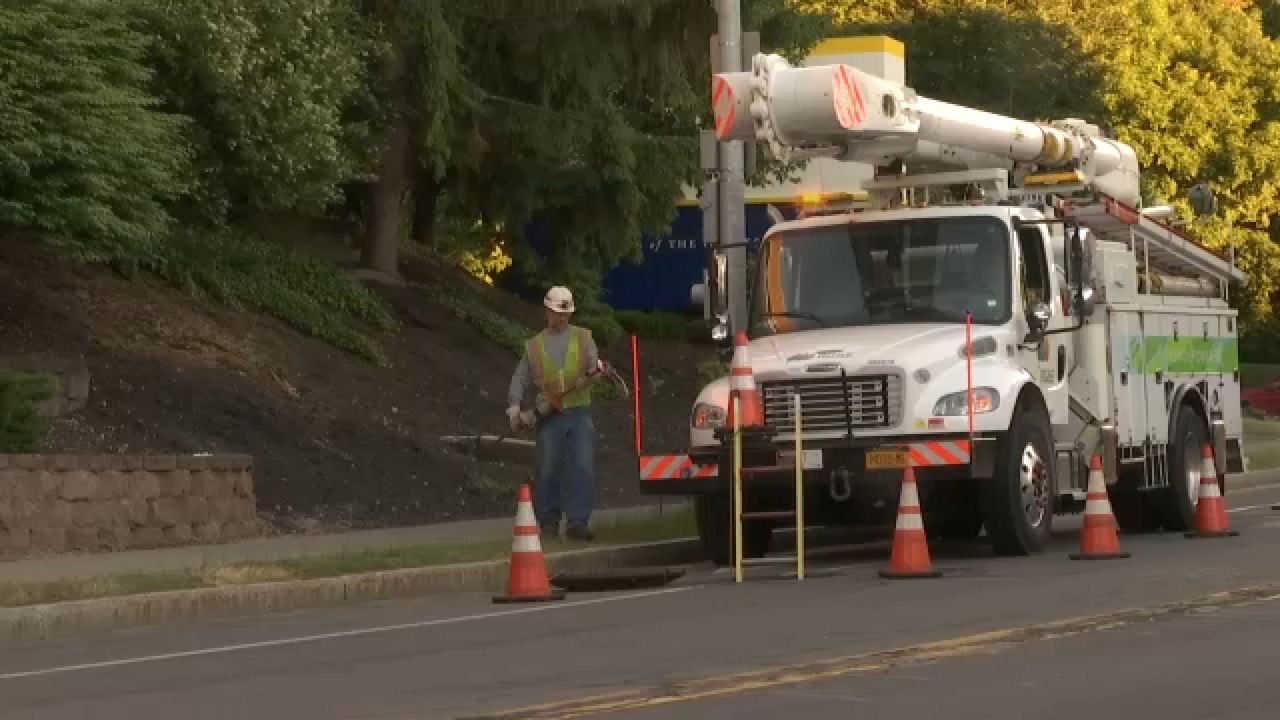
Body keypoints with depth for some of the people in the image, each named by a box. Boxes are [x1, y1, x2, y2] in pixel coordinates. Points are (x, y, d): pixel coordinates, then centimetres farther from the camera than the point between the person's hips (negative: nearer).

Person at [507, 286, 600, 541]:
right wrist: (514, 406, -5)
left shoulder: (583, 338, 13)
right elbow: (520, 379, 10)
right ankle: (548, 522, 14)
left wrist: (595, 367, -25)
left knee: (584, 467, -11)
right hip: (548, 416, 0)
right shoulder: (534, 345, 13)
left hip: (580, 413, 0)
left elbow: (594, 363, -1)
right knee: (547, 471, -1)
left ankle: (577, 522, -11)